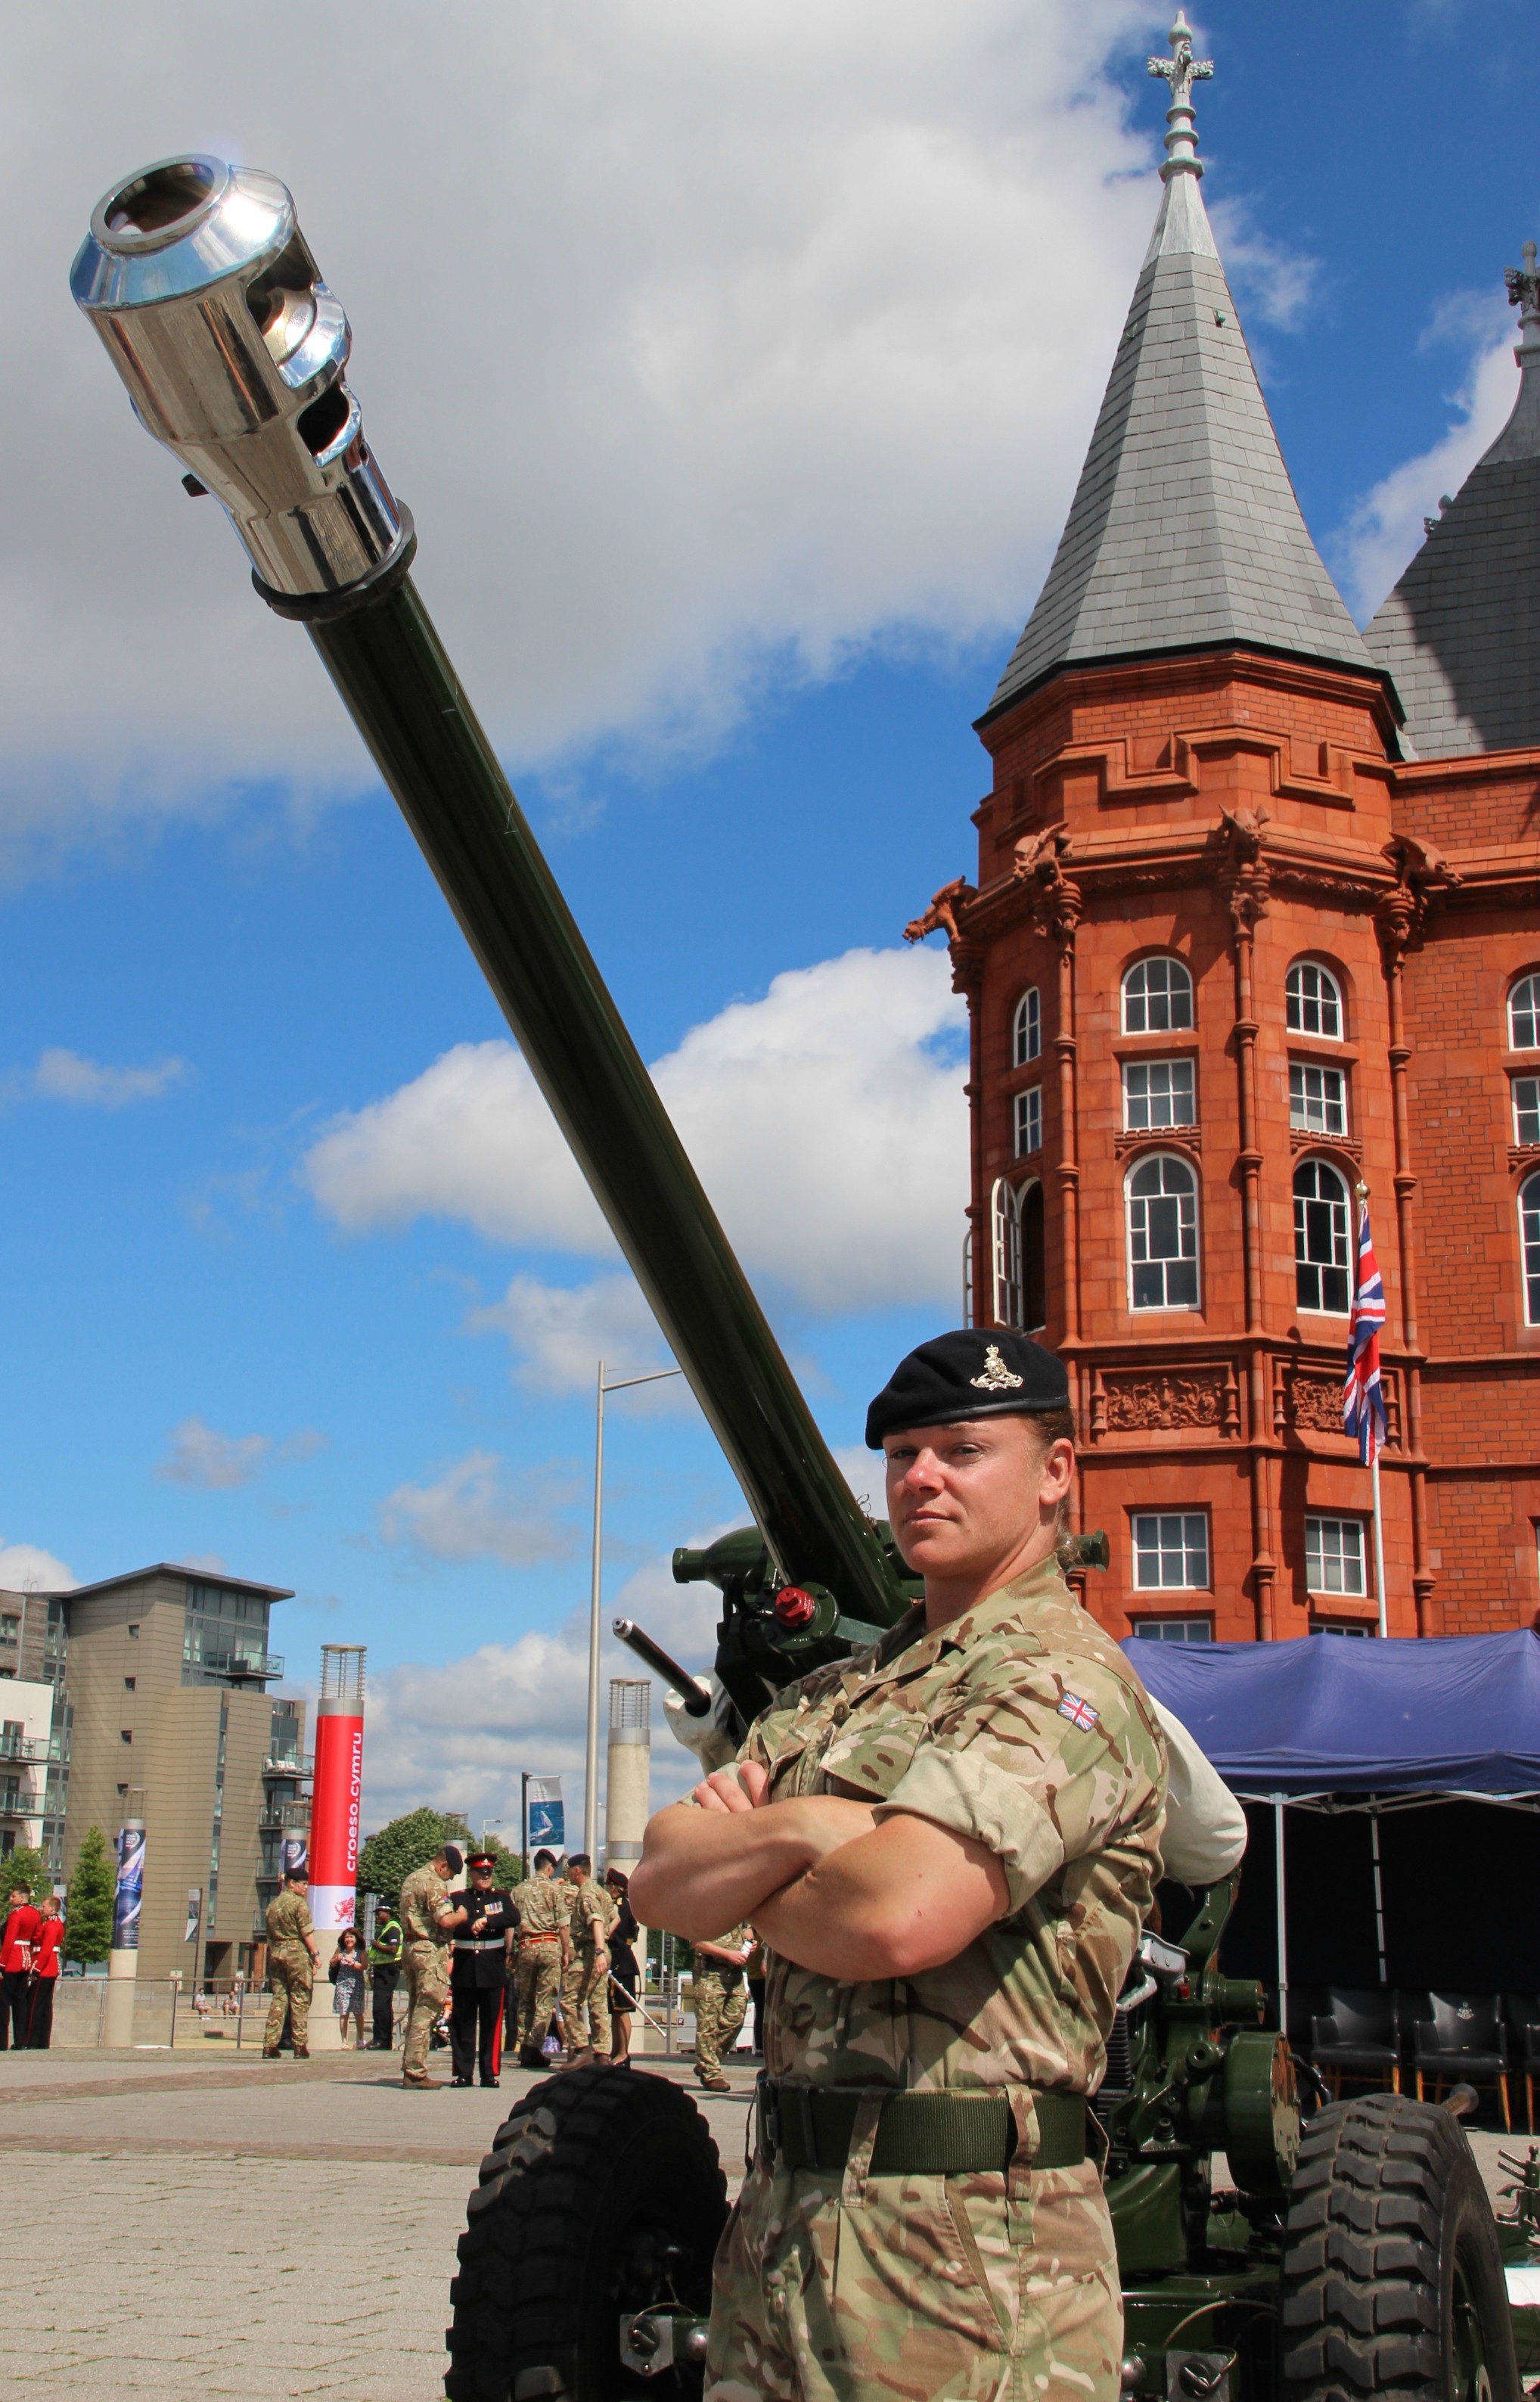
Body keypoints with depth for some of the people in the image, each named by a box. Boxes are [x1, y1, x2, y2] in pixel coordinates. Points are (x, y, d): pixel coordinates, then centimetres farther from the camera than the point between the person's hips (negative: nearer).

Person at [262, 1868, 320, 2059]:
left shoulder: (273, 1904, 15)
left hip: (275, 1953, 6)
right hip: (297, 1952, -6)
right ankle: (300, 2046, -2)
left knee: (278, 1998, 7)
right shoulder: (299, 1903, -7)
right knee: (300, 2000, -1)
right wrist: (315, 1954, -6)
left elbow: (270, 1934, 17)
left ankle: (270, 2045, 1)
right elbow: (307, 1932, -11)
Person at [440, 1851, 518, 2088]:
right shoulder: (458, 1898, 11)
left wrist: (486, 1920, -23)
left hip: (492, 1968, -1)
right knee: (462, 2022, 3)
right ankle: (462, 2073, 8)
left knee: (492, 2022, 1)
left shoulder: (502, 1897, 8)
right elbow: (447, 1923, -3)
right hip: (464, 1966, 1)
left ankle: (490, 2073, 5)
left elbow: (513, 1919, -12)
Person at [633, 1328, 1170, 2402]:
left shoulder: (1065, 1678, -11)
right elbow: (658, 1878, 5)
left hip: (966, 2245, -7)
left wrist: (738, 1882, -5)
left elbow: (895, 1917, -26)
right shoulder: (834, 1694, 15)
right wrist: (791, 1831, -15)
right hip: (783, 2219, 7)